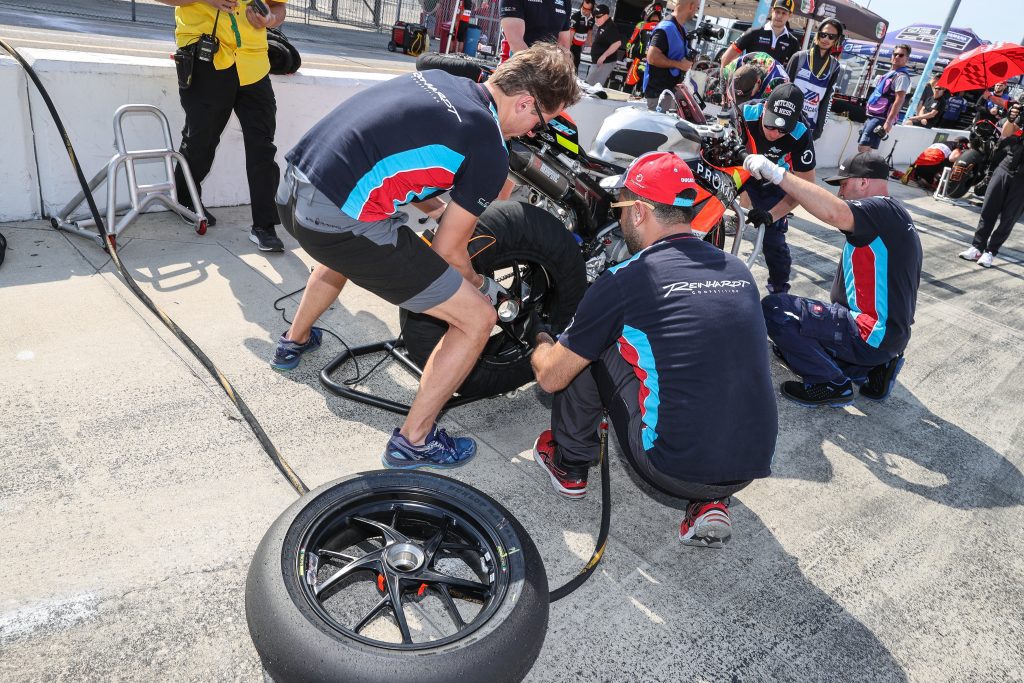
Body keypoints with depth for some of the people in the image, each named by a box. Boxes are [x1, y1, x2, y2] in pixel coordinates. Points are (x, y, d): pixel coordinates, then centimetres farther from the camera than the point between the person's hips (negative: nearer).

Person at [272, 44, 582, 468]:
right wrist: (479, 287, 19)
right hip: (342, 221, -9)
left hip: (291, 191, 9)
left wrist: (438, 203, 39)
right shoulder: (489, 150, -7)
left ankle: (294, 342, 66)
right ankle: (413, 442, 13)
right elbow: (448, 250, -1)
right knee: (477, 319, 0)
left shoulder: (437, 80, 15)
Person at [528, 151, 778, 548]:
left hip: (671, 470, -5)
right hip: (752, 468, 6)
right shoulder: (738, 270, 9)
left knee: (587, 350, 6)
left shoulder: (625, 280, -9)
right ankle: (712, 503, 17)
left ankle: (569, 466, 24)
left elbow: (550, 377, -1)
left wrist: (539, 339, 23)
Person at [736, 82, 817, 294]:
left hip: (773, 182, -2)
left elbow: (805, 185, -26)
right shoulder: (747, 112, -31)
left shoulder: (800, 135, -33)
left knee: (773, 237, -7)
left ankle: (779, 291, 13)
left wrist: (771, 215, -35)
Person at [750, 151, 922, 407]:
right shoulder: (895, 216, 18)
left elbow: (834, 212, -39)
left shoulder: (884, 209, -15)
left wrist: (776, 173, -36)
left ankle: (831, 384, -6)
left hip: (871, 335, -11)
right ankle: (870, 369, 12)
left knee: (773, 310, -18)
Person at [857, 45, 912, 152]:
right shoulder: (889, 73, 20)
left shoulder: (902, 76, -8)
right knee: (861, 147, 10)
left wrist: (889, 121, -24)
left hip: (880, 118, -10)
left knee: (864, 149, -19)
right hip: (873, 116, 10)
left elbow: (899, 100, -17)